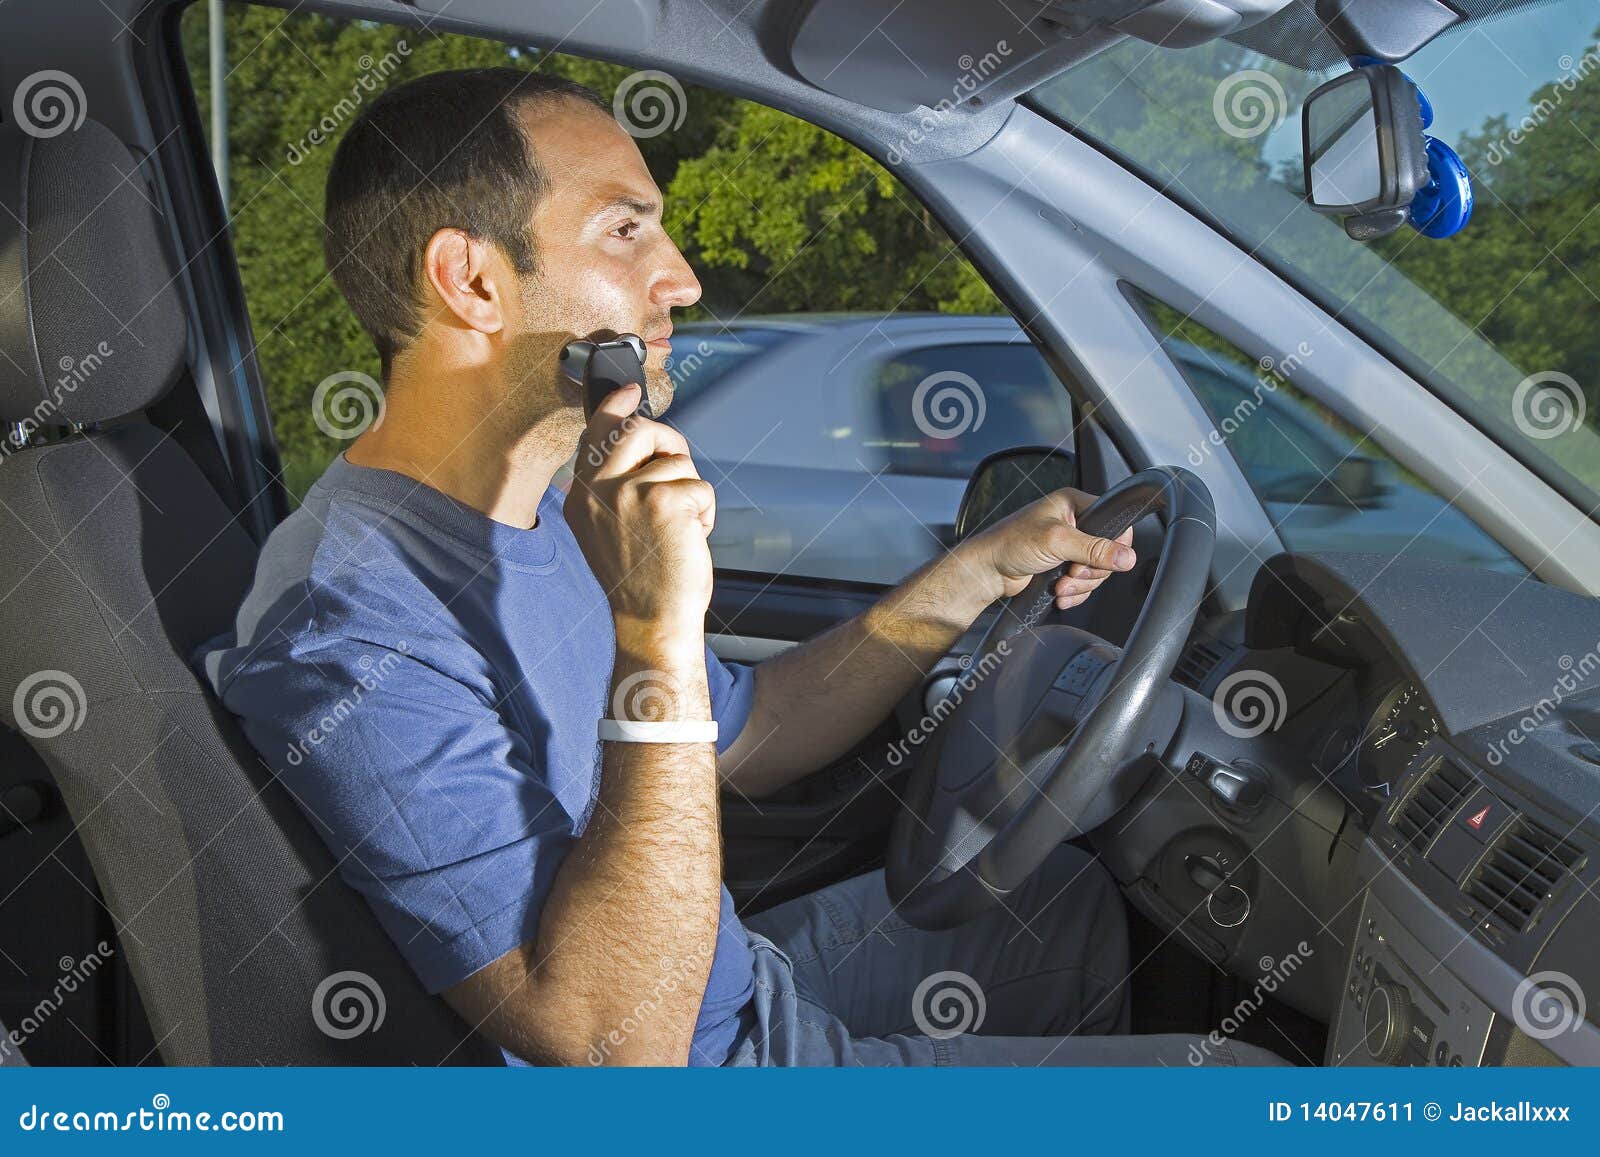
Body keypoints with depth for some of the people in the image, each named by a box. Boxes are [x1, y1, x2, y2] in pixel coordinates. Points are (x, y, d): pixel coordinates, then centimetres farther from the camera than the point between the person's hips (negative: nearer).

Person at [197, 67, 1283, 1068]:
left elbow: (743, 742, 13)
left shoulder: (532, 518, 2)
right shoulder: (352, 647, -30)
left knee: (1073, 894, 26)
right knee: (1224, 1076, -3)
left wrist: (978, 574, 5)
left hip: (739, 975, 9)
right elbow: (619, 1042, -34)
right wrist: (656, 645, -39)